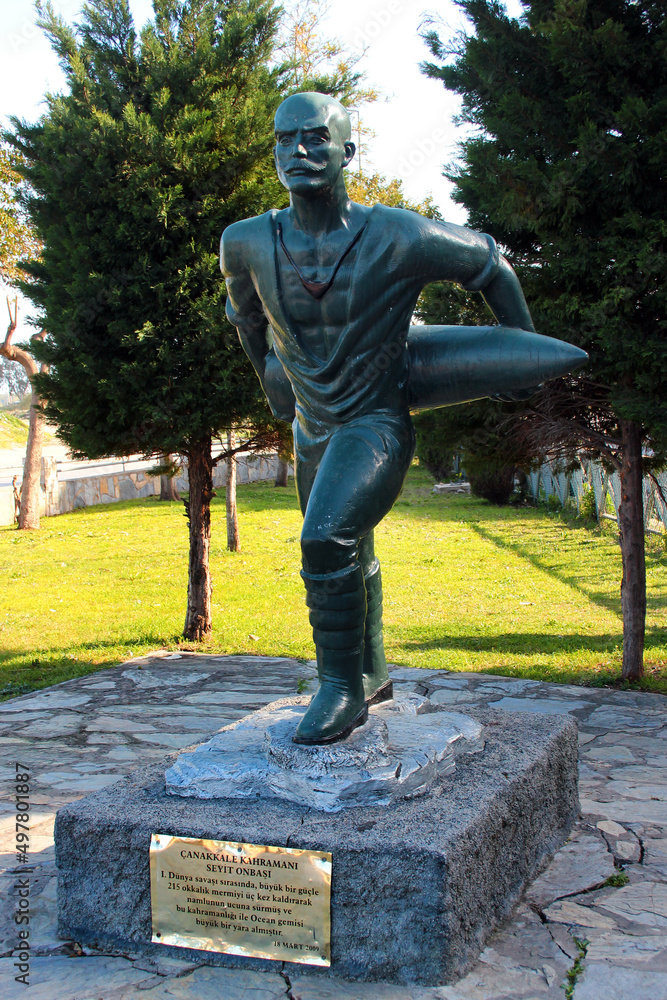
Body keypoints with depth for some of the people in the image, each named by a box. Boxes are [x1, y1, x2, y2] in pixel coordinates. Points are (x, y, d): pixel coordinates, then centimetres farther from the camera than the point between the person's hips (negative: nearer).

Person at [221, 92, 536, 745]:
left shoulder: (397, 239, -21)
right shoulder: (247, 243, -9)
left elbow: (488, 264, -3)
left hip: (377, 426, -6)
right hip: (313, 430, 6)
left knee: (325, 538, -28)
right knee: (348, 559, 20)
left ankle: (343, 687, -10)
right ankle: (372, 674, 41)